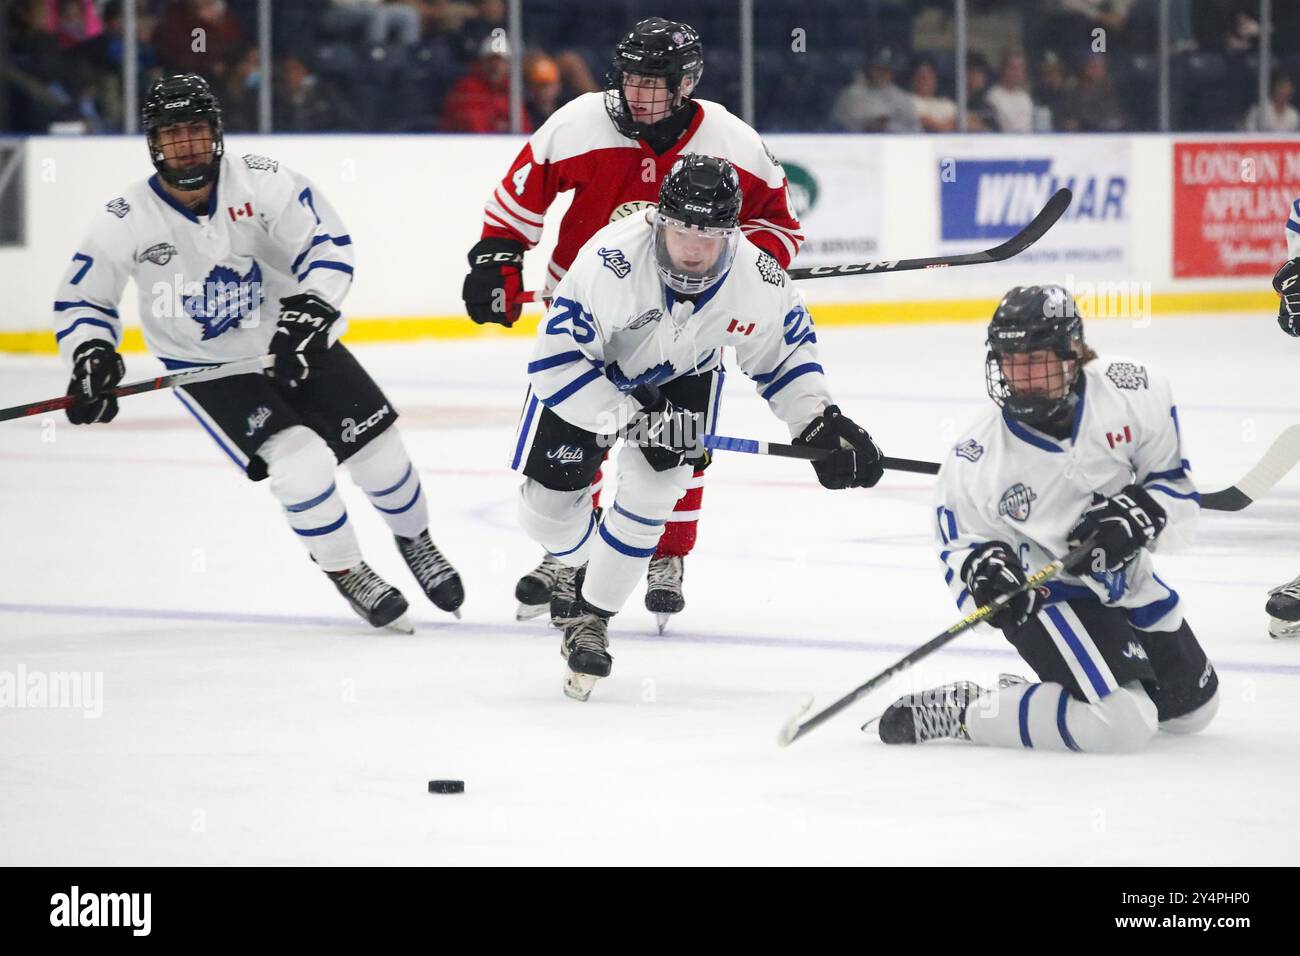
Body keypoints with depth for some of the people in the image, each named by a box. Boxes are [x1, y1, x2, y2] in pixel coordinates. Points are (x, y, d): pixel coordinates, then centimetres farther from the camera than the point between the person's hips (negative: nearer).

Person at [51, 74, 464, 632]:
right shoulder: (125, 223, -18)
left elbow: (328, 246, -16)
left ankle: (414, 539, 34)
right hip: (206, 367, -2)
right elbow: (81, 301, -5)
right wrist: (91, 356, -23)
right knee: (298, 460, -21)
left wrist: (309, 311, -31)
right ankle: (345, 572, 4)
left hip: (292, 340, 2)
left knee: (376, 450, 1)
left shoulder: (262, 182, -20)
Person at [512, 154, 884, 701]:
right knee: (548, 504, -2)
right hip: (588, 368, -2)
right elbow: (557, 361, -35)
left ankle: (591, 617, -2)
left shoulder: (758, 281, -27)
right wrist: (633, 418, -36)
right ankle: (588, 567, 34)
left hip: (681, 376, 2)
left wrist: (819, 423, -16)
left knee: (653, 487, -19)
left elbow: (785, 347, -6)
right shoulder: (611, 262, -40)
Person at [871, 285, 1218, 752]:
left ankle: (1033, 691, 33)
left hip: (1129, 581, 6)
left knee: (1192, 707, 22)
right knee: (1121, 724, -26)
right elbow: (959, 542, -7)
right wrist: (983, 569, -29)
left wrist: (1139, 511, -25)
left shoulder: (1133, 390, -18)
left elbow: (1173, 481, -5)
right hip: (1047, 593, -6)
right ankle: (956, 711, -12)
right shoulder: (975, 460, -22)